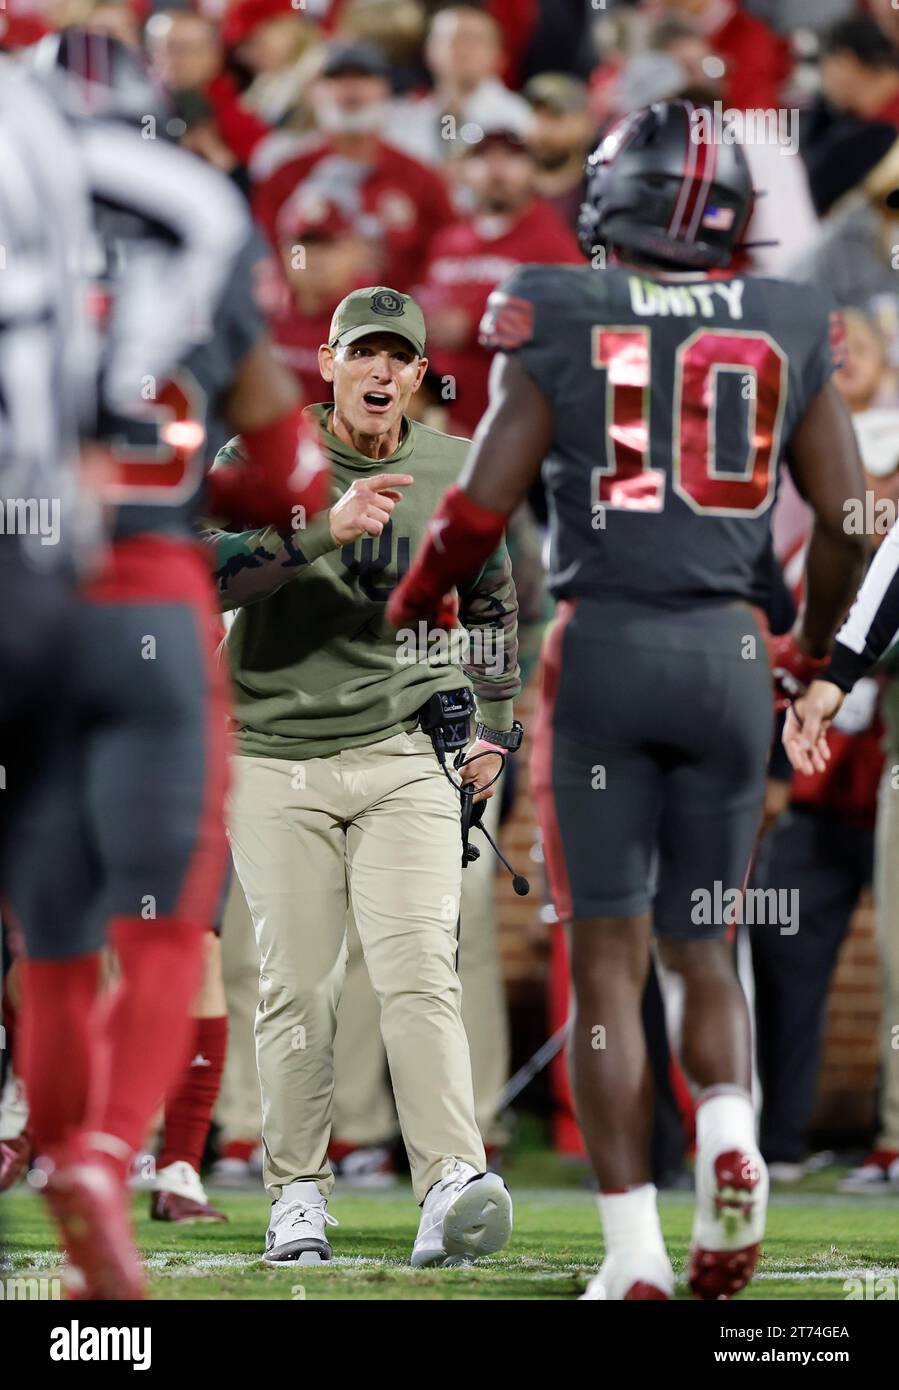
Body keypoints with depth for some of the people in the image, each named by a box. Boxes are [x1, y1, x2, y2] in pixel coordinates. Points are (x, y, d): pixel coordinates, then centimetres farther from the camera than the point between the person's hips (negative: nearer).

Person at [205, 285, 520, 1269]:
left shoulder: (458, 476, 6)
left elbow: (491, 605, 22)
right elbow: (206, 574, -20)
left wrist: (492, 727, 15)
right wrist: (325, 530, -31)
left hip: (404, 755, 1)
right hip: (276, 756, -1)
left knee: (418, 971, -14)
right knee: (296, 985, -1)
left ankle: (452, 1188, -24)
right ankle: (297, 1196, 10)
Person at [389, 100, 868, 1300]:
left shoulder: (560, 324, -3)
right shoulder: (786, 331, 5)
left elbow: (480, 509, -5)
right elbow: (849, 518, 7)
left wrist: (409, 606, 15)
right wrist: (812, 648, 25)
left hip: (602, 648, -2)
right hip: (728, 654, 2)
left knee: (609, 960, 3)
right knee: (701, 950, 16)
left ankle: (635, 1251, -4)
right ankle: (730, 1134, -13)